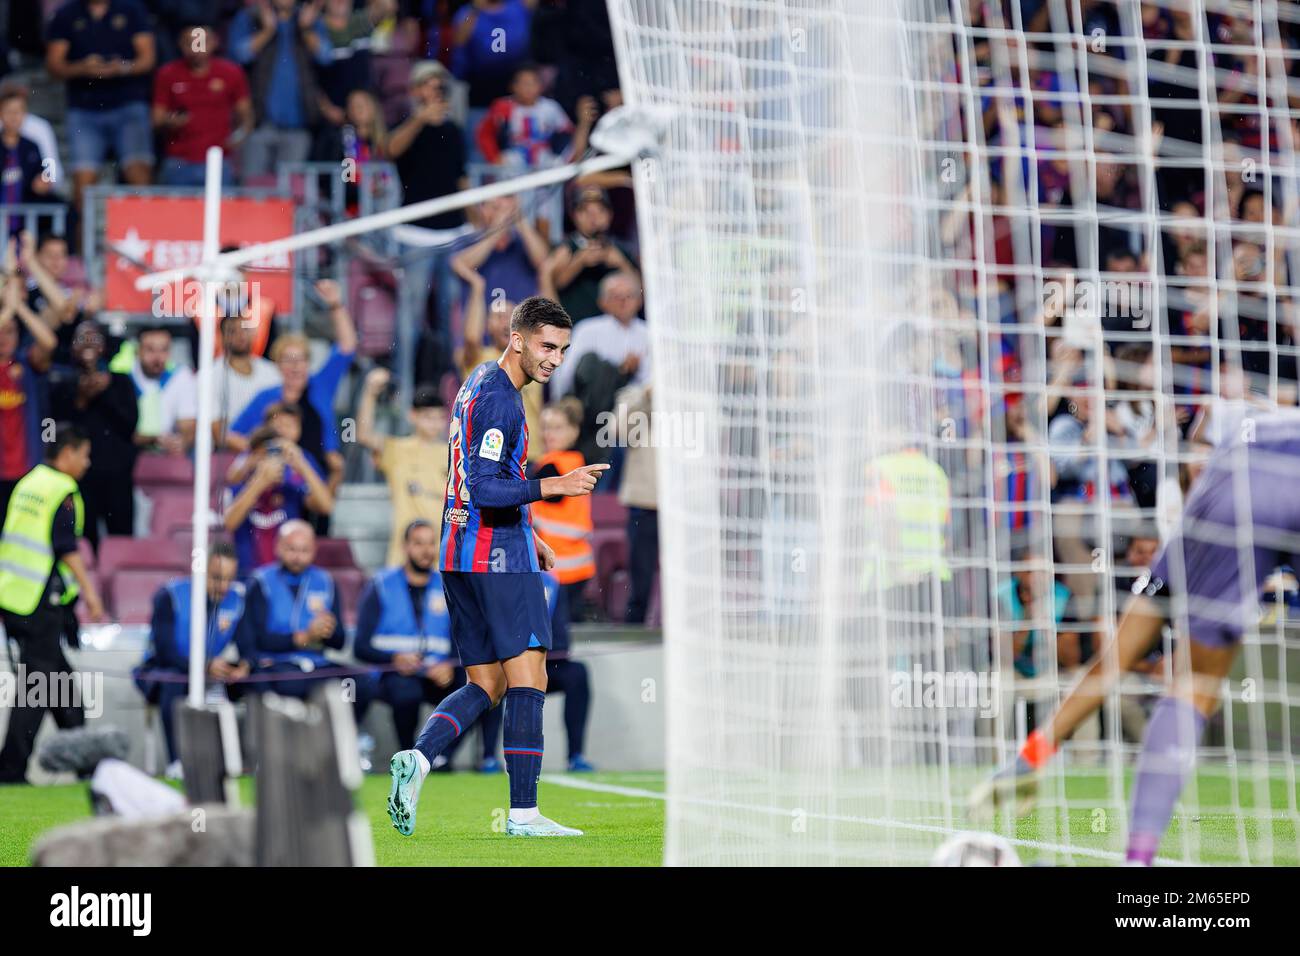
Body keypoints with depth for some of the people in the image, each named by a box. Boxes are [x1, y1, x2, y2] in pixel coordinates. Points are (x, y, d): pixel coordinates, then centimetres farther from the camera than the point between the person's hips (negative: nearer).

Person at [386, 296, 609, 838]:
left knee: (485, 686, 10)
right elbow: (485, 489, -23)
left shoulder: (479, 384, 17)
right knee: (527, 679, -6)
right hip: (500, 557, -10)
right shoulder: (499, 399, -15)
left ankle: (418, 758, -10)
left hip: (461, 557, 10)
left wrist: (527, 537, 28)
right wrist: (554, 486, -30)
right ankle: (523, 813, -9)